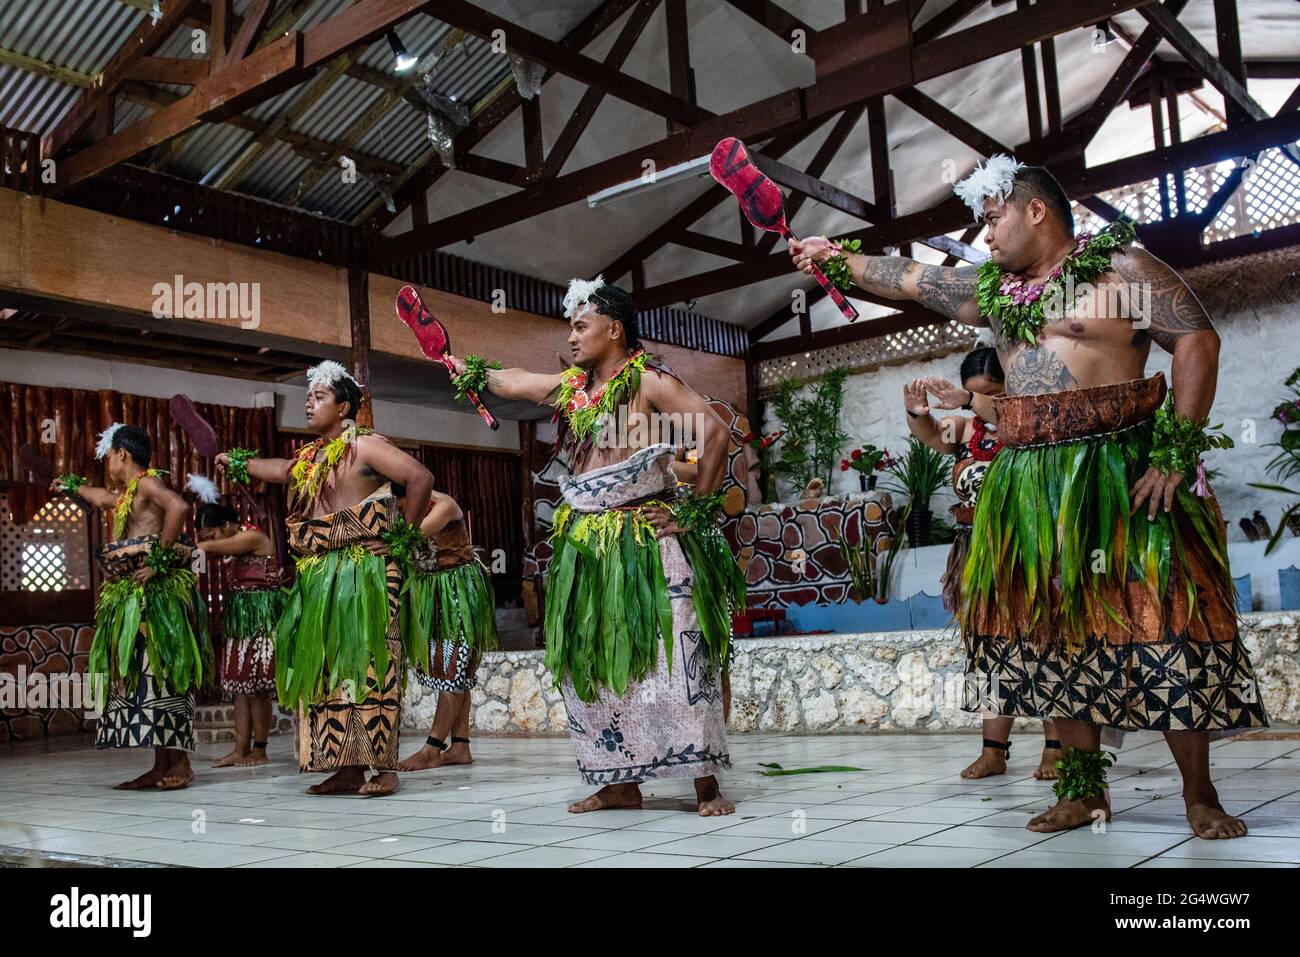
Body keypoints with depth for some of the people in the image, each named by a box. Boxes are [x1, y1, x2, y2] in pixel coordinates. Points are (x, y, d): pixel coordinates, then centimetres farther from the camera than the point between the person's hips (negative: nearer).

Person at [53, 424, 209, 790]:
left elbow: (178, 507, -29)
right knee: (143, 677, 8)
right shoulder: (129, 494, 21)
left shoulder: (147, 483, -8)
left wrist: (159, 561, -26)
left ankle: (180, 763, -7)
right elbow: (99, 497, 45)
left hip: (157, 594, -9)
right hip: (135, 597, 9)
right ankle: (161, 766, 11)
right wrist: (71, 486, 62)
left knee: (159, 676, -10)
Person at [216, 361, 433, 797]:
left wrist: (405, 534, -10)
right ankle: (347, 768, 10)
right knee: (327, 668, 5)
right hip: (321, 579, 8)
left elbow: (420, 478, -13)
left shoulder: (365, 446, -6)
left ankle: (384, 768, -6)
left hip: (366, 573, -8)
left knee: (367, 664, -9)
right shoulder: (311, 457, 19)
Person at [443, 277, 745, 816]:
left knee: (671, 655, -9)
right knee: (596, 663, 7)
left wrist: (696, 511, -14)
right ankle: (622, 783, 16)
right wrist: (464, 366, 37)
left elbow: (715, 432, -14)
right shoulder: (569, 388, 14)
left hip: (647, 538, -7)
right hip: (586, 544, 7)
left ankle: (706, 784, -4)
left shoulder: (649, 382, -6)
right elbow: (508, 382, 29)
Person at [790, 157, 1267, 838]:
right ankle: (1083, 788, 14)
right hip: (1031, 483, 7)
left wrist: (1176, 454, -15)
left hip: (1121, 475, -6)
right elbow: (908, 279, 25)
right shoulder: (994, 289, 18)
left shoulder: (1121, 266, -3)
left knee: (1160, 622, -7)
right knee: (1054, 628, 5)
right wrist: (836, 257, 27)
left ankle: (1200, 798, 3)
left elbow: (1198, 341, -9)